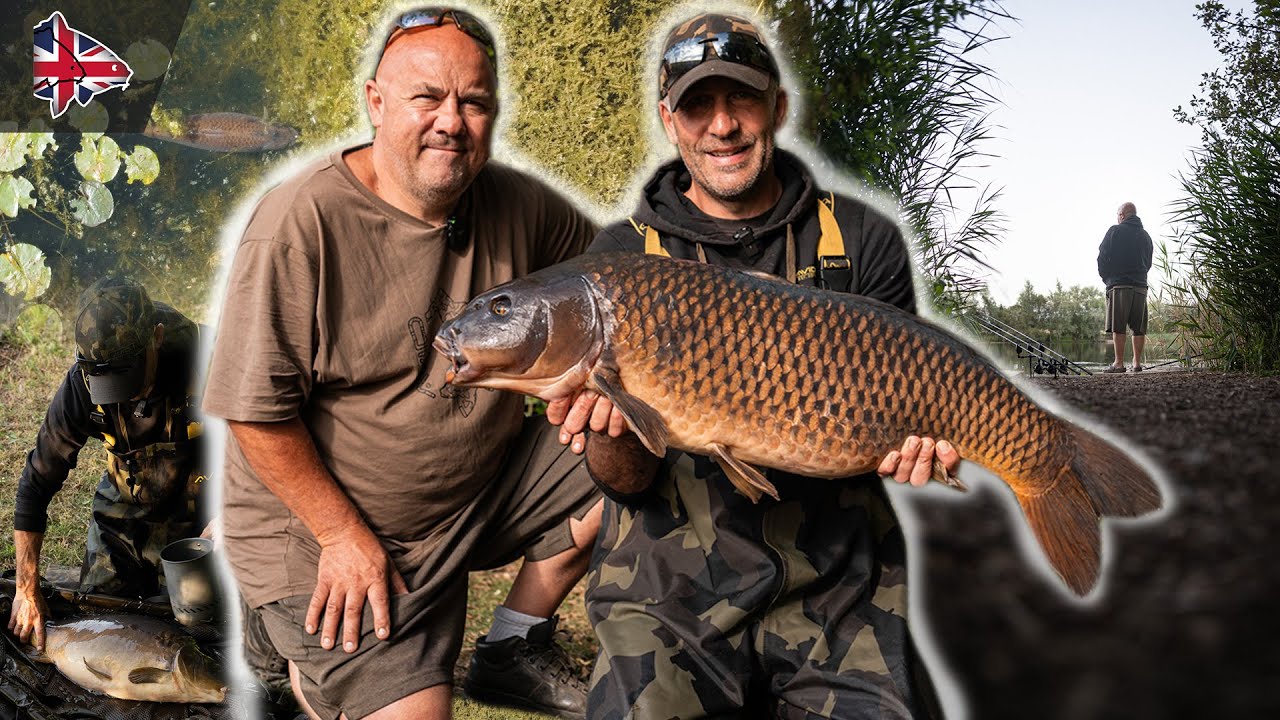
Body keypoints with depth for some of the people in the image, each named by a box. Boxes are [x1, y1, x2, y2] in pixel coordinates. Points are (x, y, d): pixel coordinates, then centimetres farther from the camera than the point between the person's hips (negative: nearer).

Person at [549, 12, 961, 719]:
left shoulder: (862, 239, 4)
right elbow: (626, 483, -2)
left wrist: (908, 435, -17)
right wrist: (612, 431, -25)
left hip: (837, 585, 1)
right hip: (672, 587, 0)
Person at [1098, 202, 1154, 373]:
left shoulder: (1115, 230, 1)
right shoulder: (1145, 235, 19)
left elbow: (1103, 257, -3)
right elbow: (1148, 263, 21)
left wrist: (1105, 277, 10)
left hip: (1119, 284, -5)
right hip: (1141, 285, 5)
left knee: (1118, 326, -7)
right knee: (1138, 327, 5)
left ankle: (1119, 363, -11)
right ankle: (1137, 362, 4)